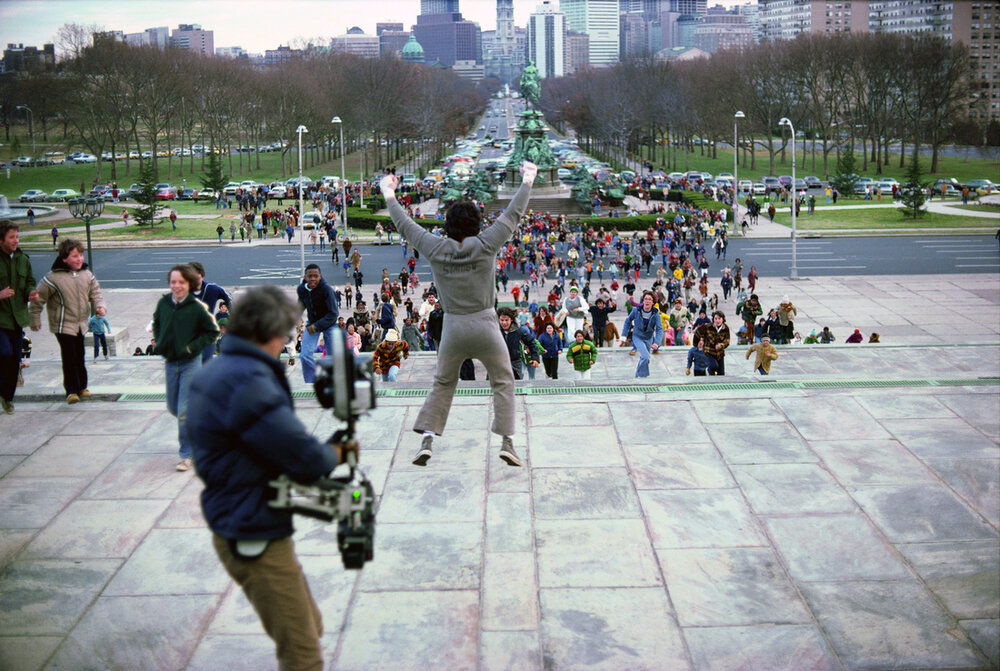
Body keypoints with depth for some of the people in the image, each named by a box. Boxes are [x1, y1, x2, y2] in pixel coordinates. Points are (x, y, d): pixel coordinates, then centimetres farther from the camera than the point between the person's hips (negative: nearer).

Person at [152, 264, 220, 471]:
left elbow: (213, 332, -6)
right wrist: (158, 343, 5)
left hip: (190, 362, -5)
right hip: (170, 362, 5)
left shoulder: (197, 307, -14)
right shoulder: (163, 303, -1)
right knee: (173, 407, 15)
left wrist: (193, 347, -14)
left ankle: (187, 454, 3)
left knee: (184, 410, -8)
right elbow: (156, 324, 19)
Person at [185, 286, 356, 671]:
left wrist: (325, 450, 1)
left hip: (239, 529, 10)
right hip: (256, 538, -10)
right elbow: (306, 458, -23)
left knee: (308, 626, 22)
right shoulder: (250, 383, -24)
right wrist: (339, 452, -2)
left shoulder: (212, 374, 9)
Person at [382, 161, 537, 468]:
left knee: (442, 384, 17)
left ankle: (426, 440, 10)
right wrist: (527, 181, 14)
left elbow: (406, 226, 10)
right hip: (485, 325, -2)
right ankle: (507, 441, 6)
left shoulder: (436, 249, -3)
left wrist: (389, 196, 25)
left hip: (453, 328, 2)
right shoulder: (485, 245, -8)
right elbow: (512, 215, 1)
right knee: (503, 382, 12)